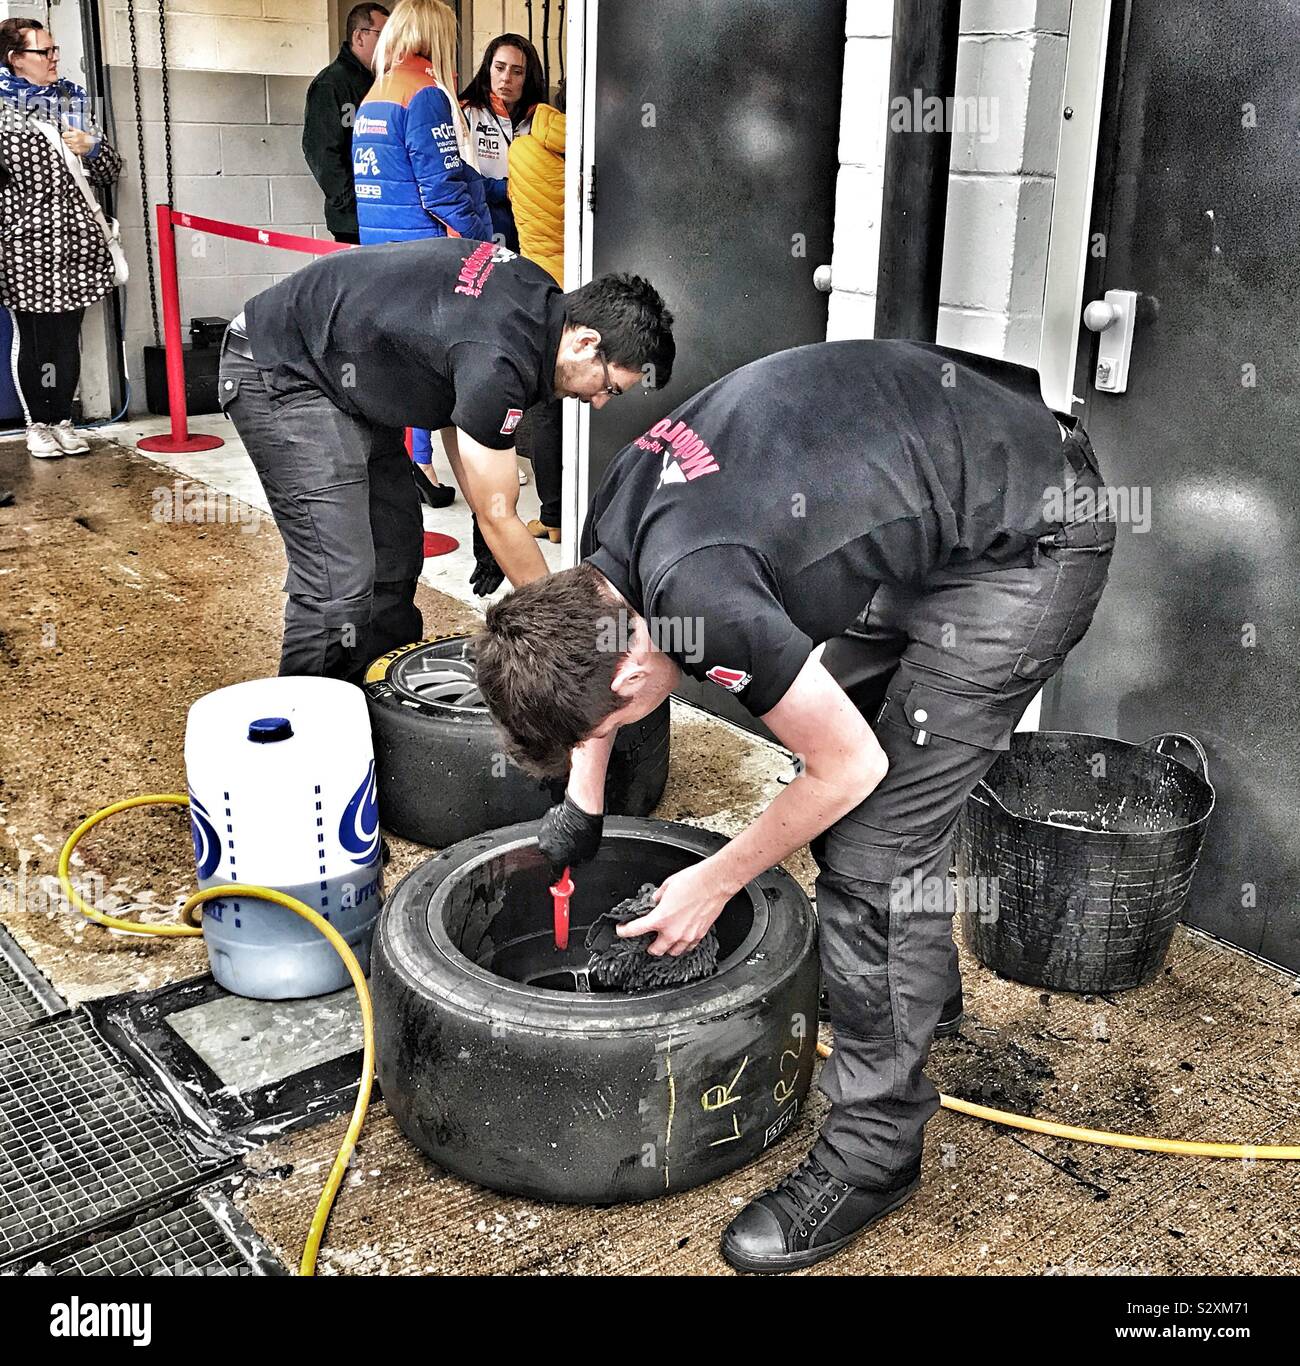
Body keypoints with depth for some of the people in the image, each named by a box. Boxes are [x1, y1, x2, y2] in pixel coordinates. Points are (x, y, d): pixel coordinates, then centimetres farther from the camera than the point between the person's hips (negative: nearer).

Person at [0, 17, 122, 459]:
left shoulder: (73, 100, 15)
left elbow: (110, 173, 18)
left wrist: (92, 147, -3)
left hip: (76, 241, 4)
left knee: (68, 336, 7)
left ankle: (63, 420, 17)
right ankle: (37, 424, 12)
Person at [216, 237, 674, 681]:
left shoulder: (539, 295, -3)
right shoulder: (497, 362, -30)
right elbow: (500, 518, -20)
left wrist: (484, 522, 9)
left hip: (345, 374, 10)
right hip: (278, 374, -10)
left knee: (396, 555, 11)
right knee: (339, 579, -16)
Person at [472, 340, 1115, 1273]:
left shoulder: (700, 595, -31)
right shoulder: (615, 514, -4)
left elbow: (850, 769, -17)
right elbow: (587, 652, 19)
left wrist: (715, 883, -4)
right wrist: (579, 810, 19)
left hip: (1029, 539, -9)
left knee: (876, 839, -10)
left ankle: (871, 1152, 5)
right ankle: (925, 985, 42)